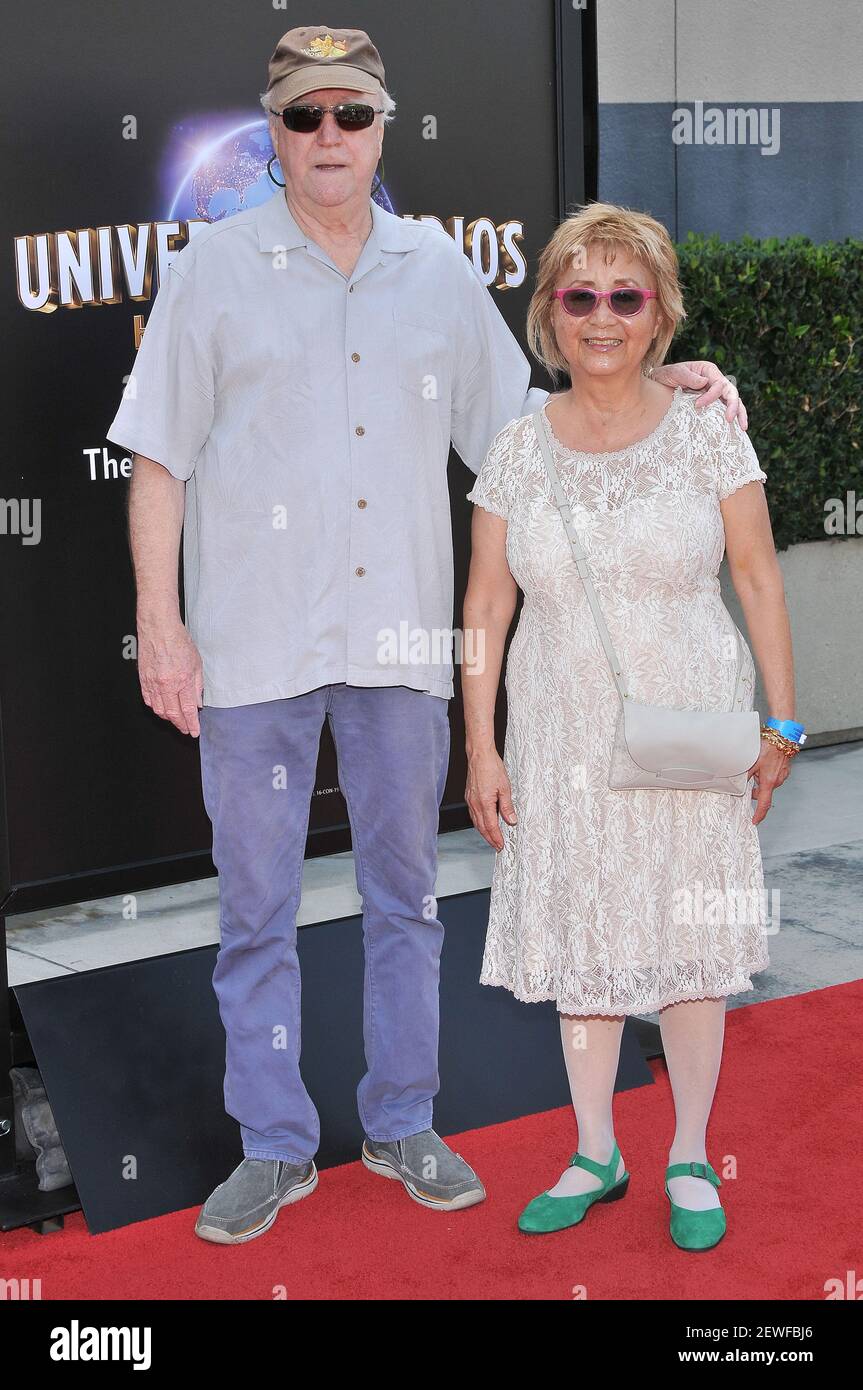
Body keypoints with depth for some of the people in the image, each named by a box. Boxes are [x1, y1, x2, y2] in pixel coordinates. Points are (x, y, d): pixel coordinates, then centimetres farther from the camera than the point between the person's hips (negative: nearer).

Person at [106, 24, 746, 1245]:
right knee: (257, 907, 5)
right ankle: (275, 1149, 20)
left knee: (405, 893, 12)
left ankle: (402, 1126, 27)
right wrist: (160, 623, -6)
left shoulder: (439, 270, 8)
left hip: (399, 640, 3)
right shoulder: (214, 270, 0)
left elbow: (515, 419, 16)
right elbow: (159, 459, -1)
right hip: (255, 642, -2)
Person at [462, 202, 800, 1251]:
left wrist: (780, 724, -2)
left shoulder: (705, 433, -4)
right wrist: (480, 748, 0)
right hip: (564, 734, 2)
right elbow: (486, 602, 3)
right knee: (579, 936, 10)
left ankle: (691, 1159, 24)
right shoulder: (517, 447, 0)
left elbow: (759, 580, -1)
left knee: (688, 935, 7)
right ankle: (595, 1154, 27)